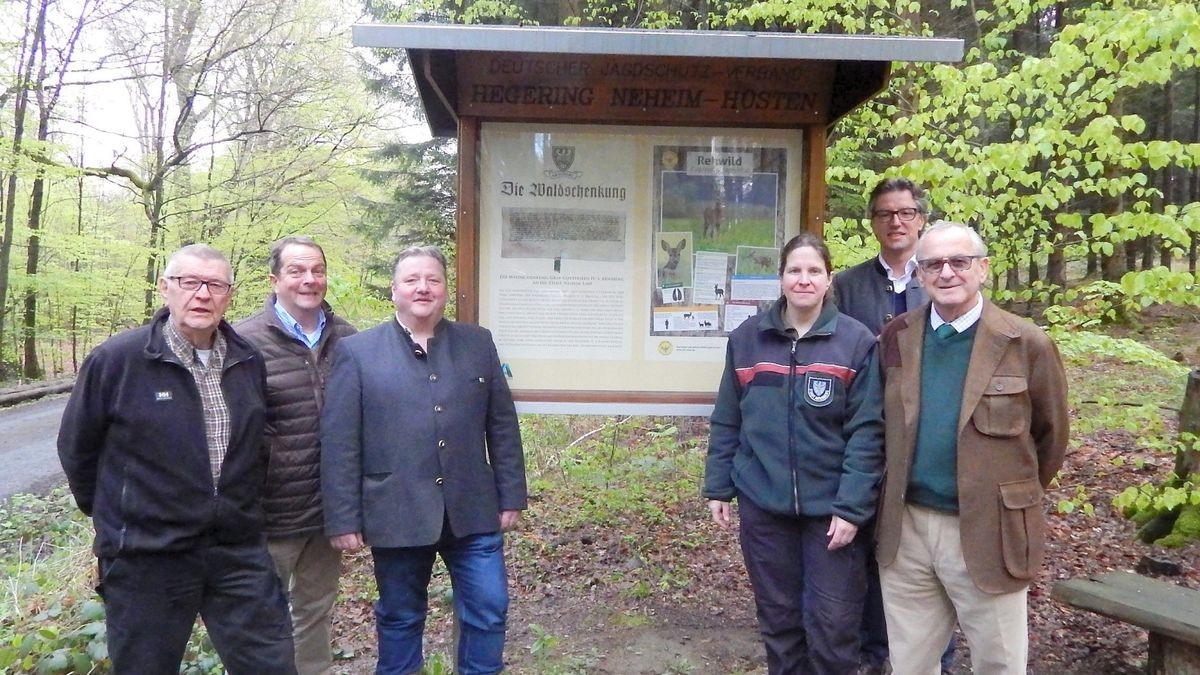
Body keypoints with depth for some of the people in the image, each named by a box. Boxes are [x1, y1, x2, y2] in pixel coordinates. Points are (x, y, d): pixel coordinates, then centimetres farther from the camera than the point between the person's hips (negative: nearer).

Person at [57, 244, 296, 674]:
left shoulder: (250, 362, 3)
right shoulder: (116, 359, -10)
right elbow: (77, 448, 1)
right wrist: (112, 513, 9)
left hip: (239, 552, 3)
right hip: (145, 557, -3)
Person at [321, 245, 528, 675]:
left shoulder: (478, 343, 5)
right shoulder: (357, 351, -2)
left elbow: (502, 426, 7)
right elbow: (339, 443, -4)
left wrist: (511, 496, 5)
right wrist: (342, 519, -7)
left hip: (472, 510, 2)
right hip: (397, 514, -2)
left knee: (488, 609, 7)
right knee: (400, 618, 14)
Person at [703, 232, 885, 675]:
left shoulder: (857, 342, -6)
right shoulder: (746, 339, 3)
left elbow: (867, 432, -9)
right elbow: (727, 422, 7)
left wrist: (852, 506, -14)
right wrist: (718, 487, 5)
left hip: (831, 507, -2)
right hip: (762, 504, 3)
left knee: (833, 625, 5)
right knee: (778, 619, 15)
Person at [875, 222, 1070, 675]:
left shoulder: (1027, 344, -8)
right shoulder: (896, 337, 1)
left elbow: (1051, 435, 4)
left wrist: (1014, 495, 12)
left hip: (987, 532, -3)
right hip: (906, 528, 3)